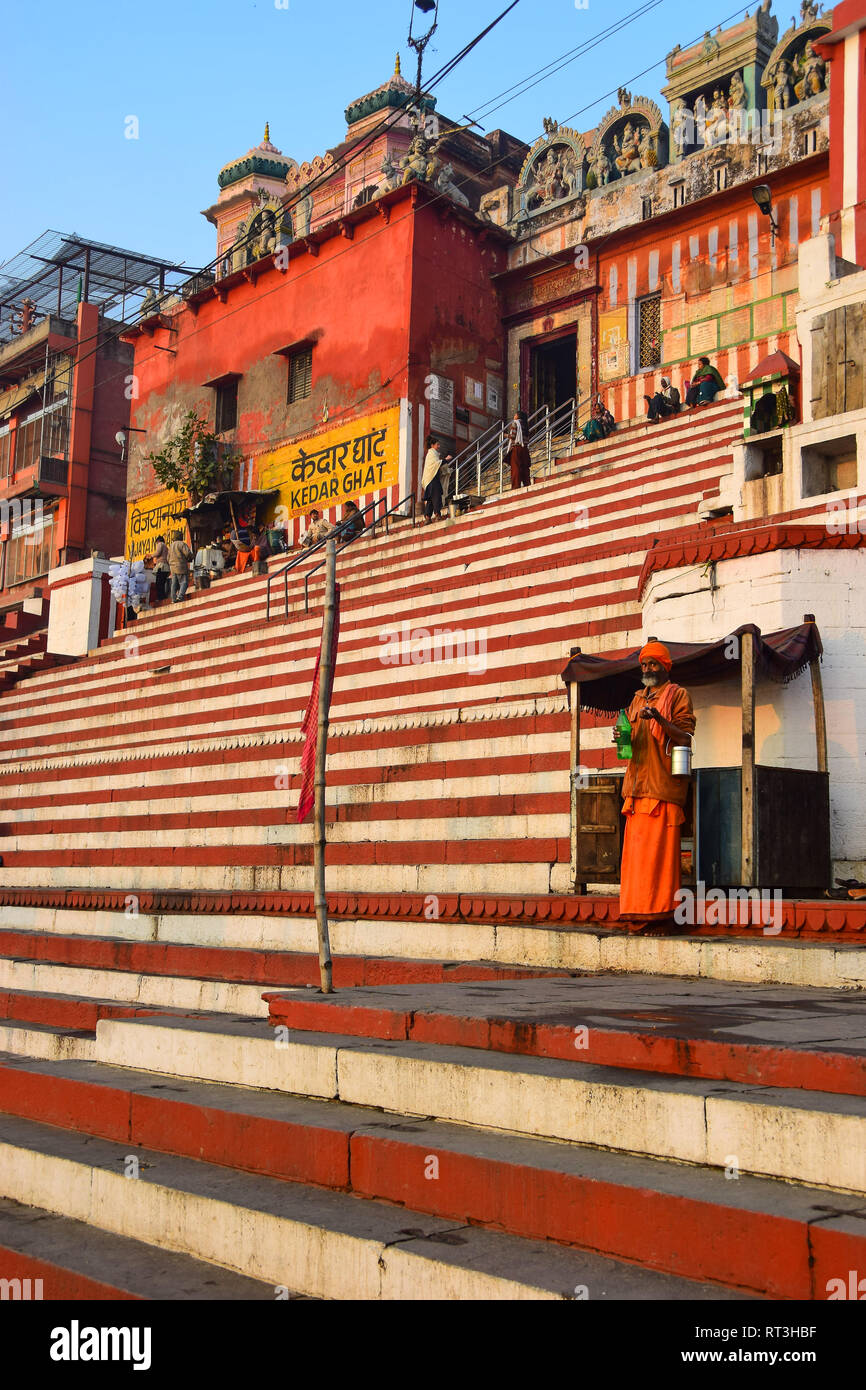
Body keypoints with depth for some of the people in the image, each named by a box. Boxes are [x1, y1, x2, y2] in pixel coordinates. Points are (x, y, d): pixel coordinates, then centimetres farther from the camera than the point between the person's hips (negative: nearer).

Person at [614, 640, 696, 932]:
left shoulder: (678, 695, 4)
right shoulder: (638, 699, 23)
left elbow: (685, 738, -6)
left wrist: (660, 719, -20)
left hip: (663, 785, -6)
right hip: (637, 785, 6)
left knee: (659, 848, -10)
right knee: (636, 848, 2)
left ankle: (659, 912, -8)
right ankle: (639, 917, 4)